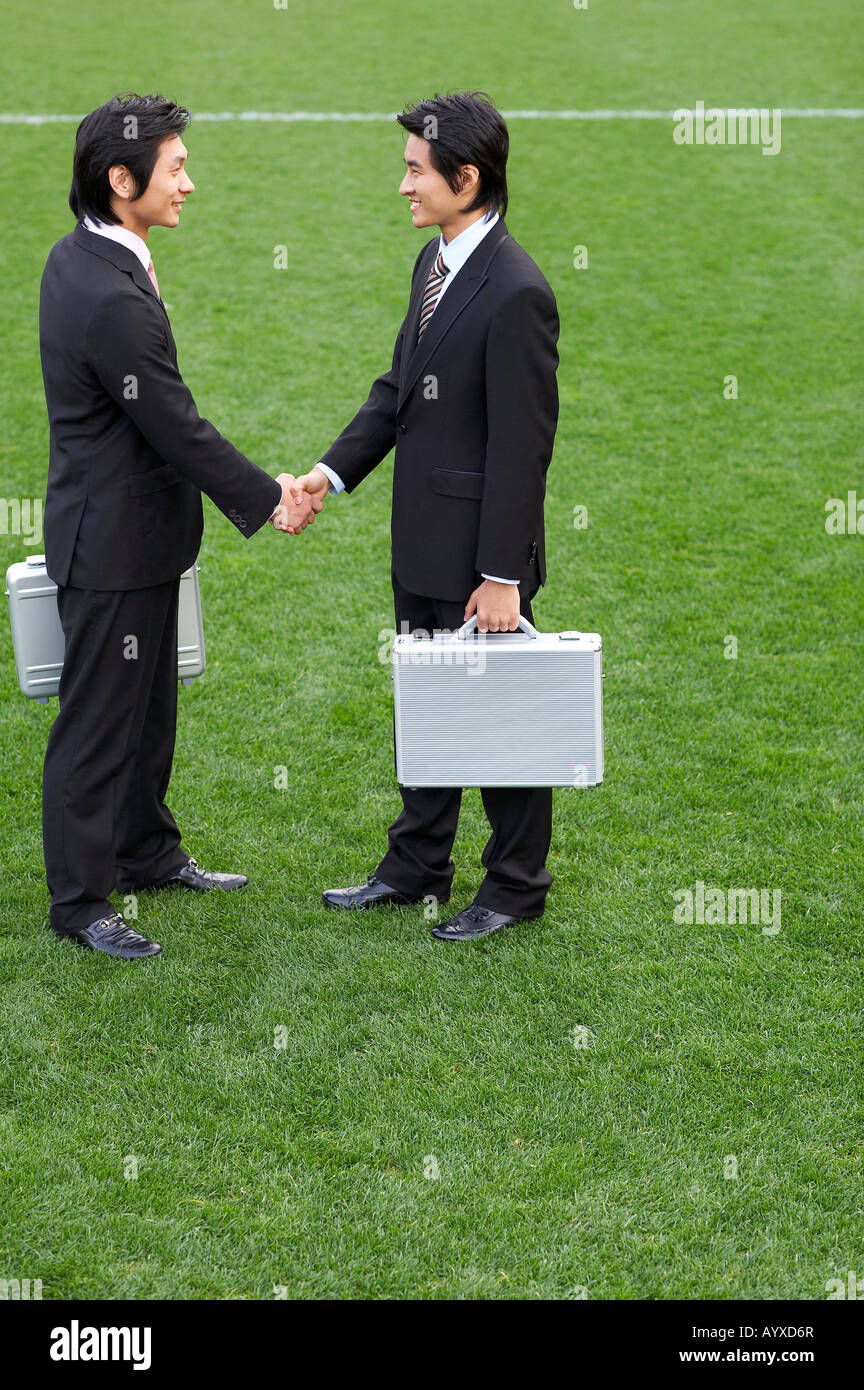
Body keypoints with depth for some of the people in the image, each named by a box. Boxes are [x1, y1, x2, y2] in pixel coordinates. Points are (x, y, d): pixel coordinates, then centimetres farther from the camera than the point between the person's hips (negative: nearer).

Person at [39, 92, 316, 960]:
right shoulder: (111, 298, -27)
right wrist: (267, 502, -10)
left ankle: (148, 854, 38)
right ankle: (79, 901, 14)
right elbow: (176, 427, -22)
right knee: (98, 723, 2)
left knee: (147, 708, 22)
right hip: (113, 544, -10)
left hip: (137, 531, 10)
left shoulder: (79, 257, 5)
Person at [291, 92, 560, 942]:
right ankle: (415, 868, 34)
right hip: (421, 548, 9)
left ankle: (517, 886, 22)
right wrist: (334, 470, 0)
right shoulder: (433, 262, 7)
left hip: (479, 555, -9)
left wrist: (502, 576, -20)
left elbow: (522, 446, -21)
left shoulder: (515, 293, -21)